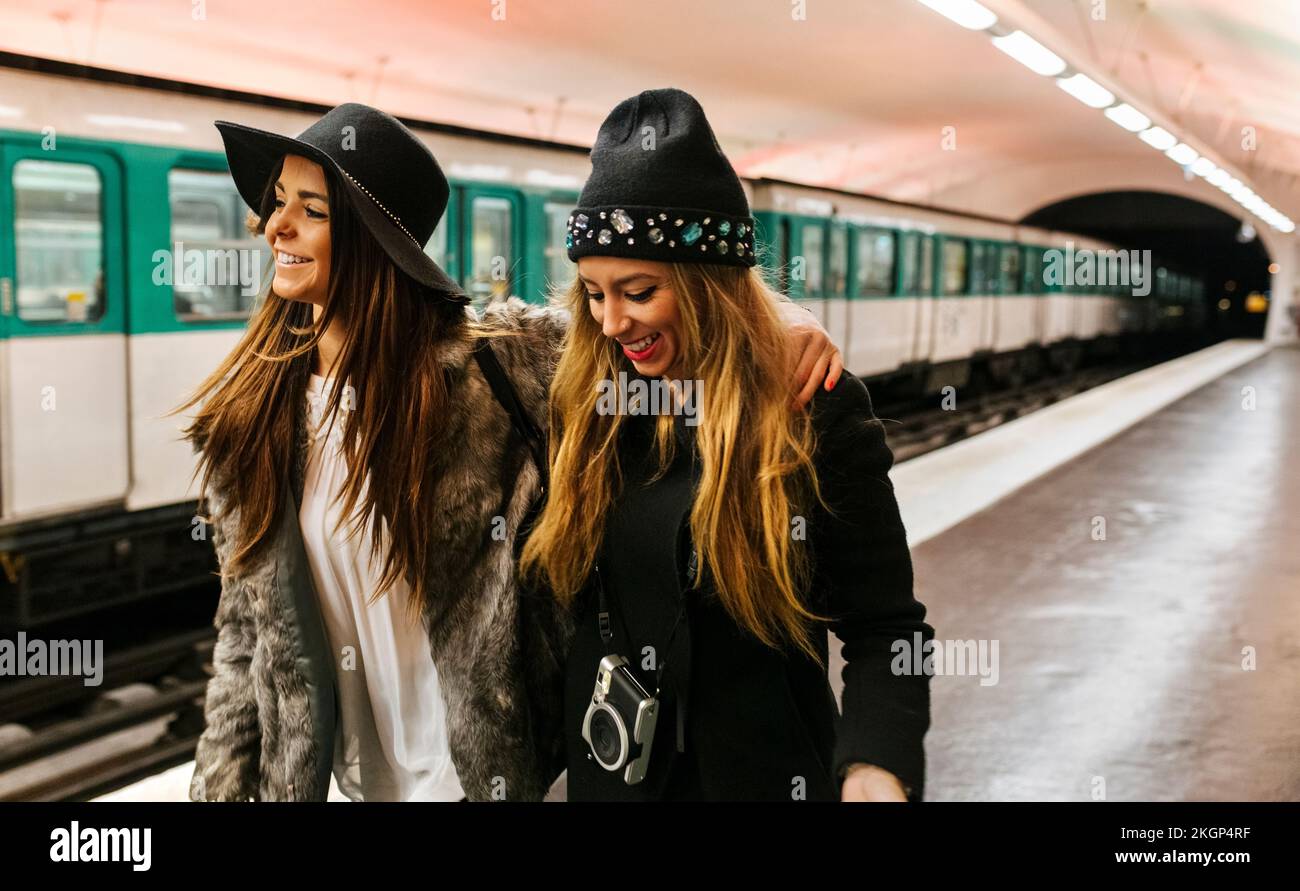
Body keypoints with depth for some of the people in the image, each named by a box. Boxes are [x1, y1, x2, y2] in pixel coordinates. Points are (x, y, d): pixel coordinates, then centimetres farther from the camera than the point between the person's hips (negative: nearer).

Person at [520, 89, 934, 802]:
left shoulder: (817, 411, -13)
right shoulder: (582, 406, -3)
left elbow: (884, 628, -13)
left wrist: (876, 766, -29)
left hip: (765, 775, -3)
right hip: (602, 776, 4)